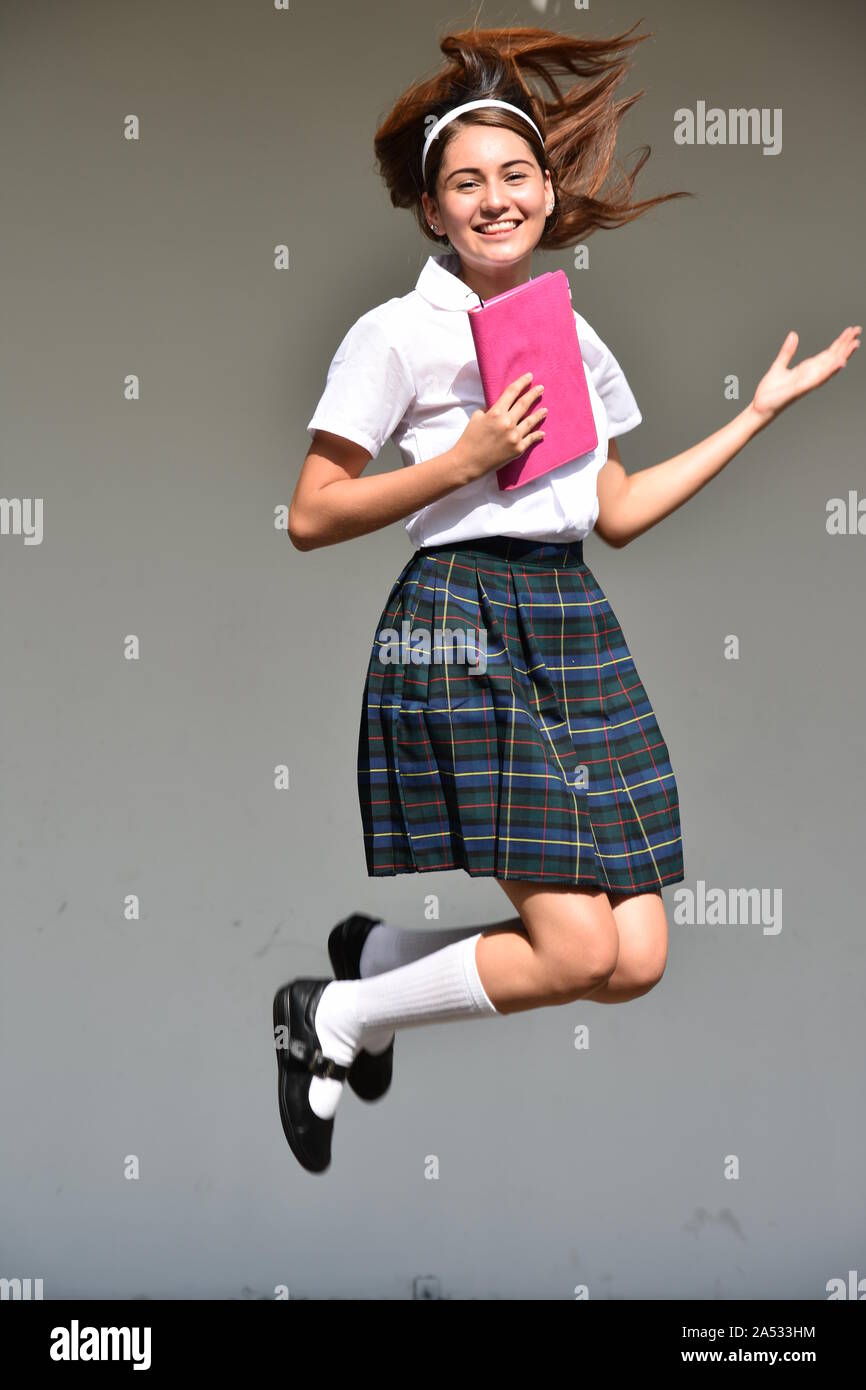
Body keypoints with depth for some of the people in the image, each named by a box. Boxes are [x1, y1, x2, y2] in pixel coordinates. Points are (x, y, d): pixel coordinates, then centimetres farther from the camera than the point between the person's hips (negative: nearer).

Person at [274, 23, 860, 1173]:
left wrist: (761, 409, 20)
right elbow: (311, 519, -4)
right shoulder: (397, 335, -2)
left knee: (638, 963, -1)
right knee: (577, 952, -15)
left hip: (576, 626, 7)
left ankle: (382, 951, 20)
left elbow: (619, 514, 19)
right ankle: (331, 1017, 7)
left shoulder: (576, 338, 16)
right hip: (462, 627, -7)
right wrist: (464, 460, -13)